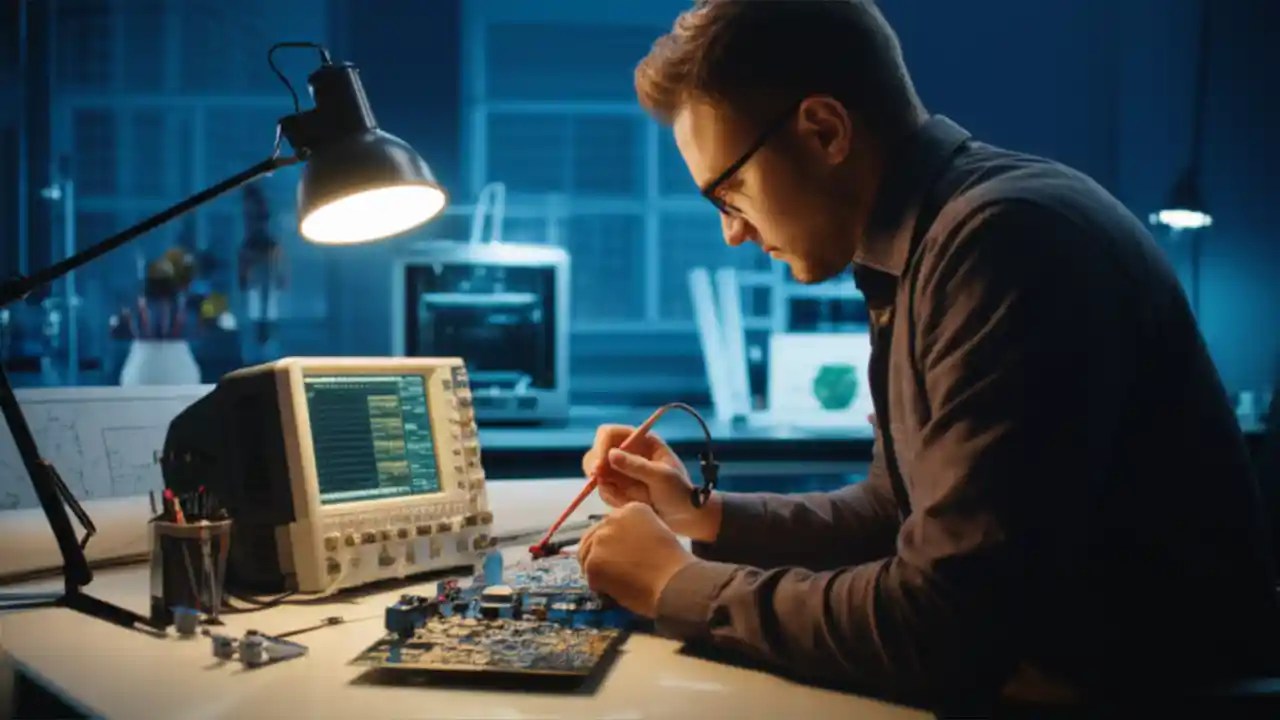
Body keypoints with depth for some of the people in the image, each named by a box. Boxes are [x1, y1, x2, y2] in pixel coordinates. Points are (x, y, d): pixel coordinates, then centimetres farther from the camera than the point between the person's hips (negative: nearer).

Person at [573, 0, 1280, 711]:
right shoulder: (928, 241, 6)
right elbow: (899, 511, 16)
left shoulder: (1006, 237, -24)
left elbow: (938, 627, -27)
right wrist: (703, 515, 8)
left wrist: (677, 587, -14)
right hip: (1042, 665, 8)